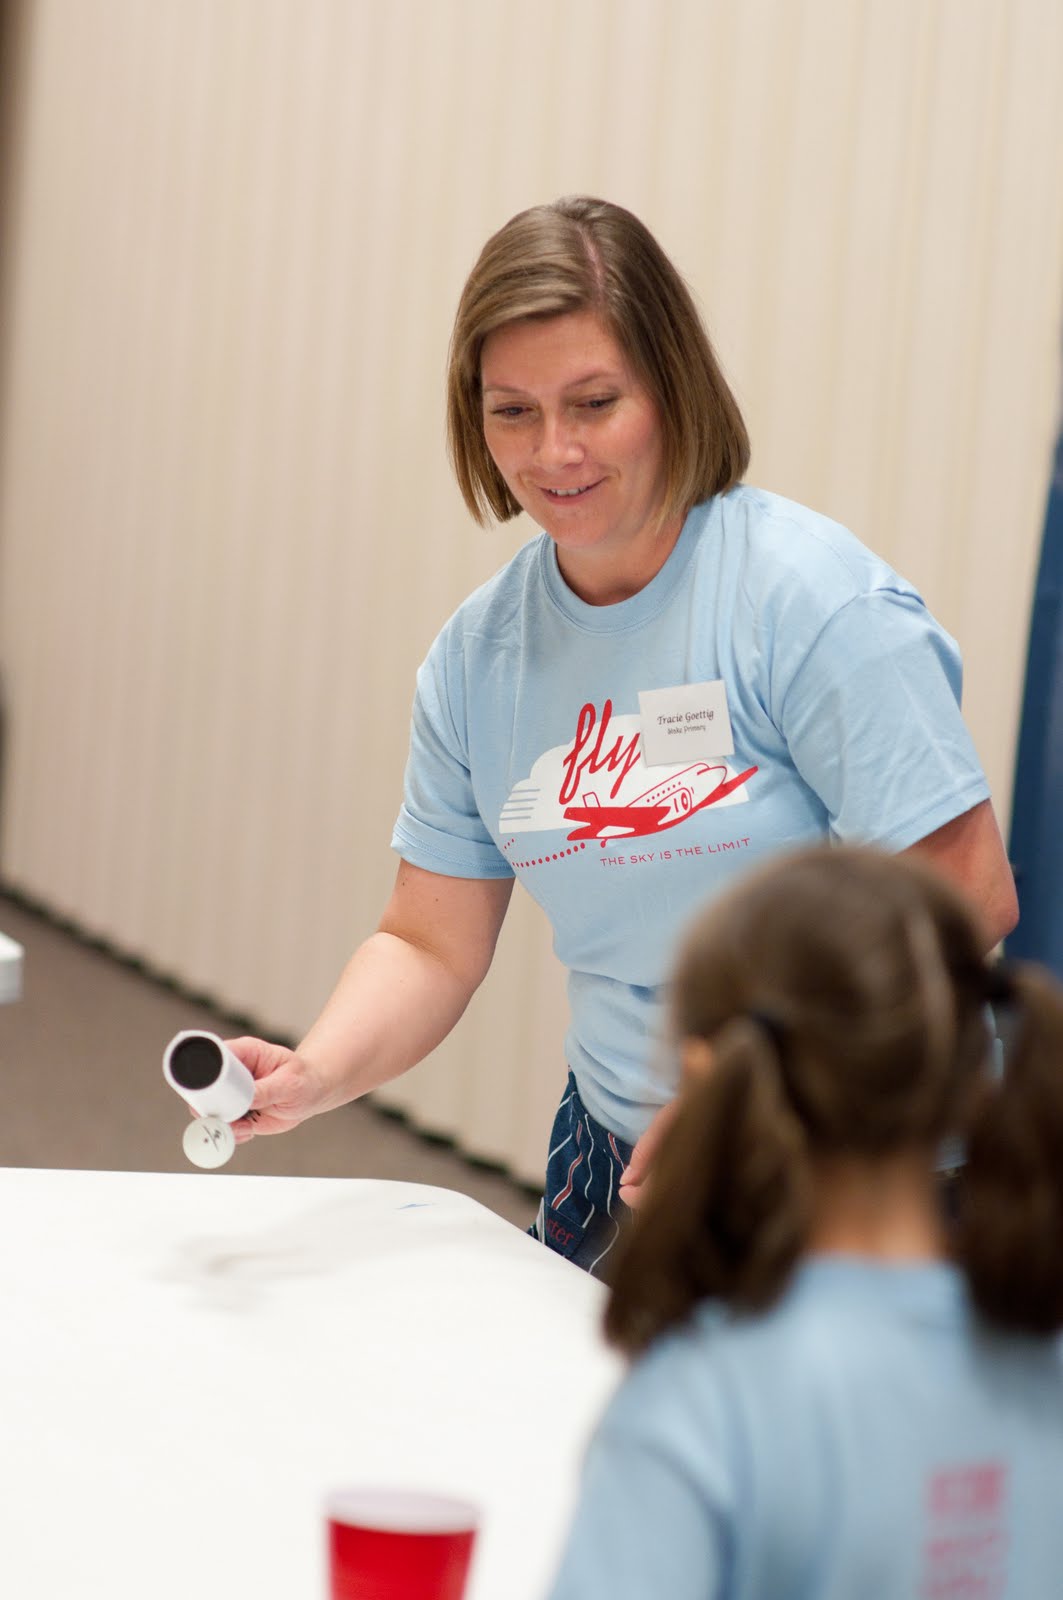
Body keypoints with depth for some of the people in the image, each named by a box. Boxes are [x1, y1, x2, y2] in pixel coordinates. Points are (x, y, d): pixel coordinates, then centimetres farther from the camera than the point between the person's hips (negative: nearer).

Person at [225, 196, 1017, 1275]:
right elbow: (432, 943, 6)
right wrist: (312, 1079, -13)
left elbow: (966, 898, -20)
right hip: (621, 1165, 6)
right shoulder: (478, 650, 2)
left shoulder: (809, 600, -18)